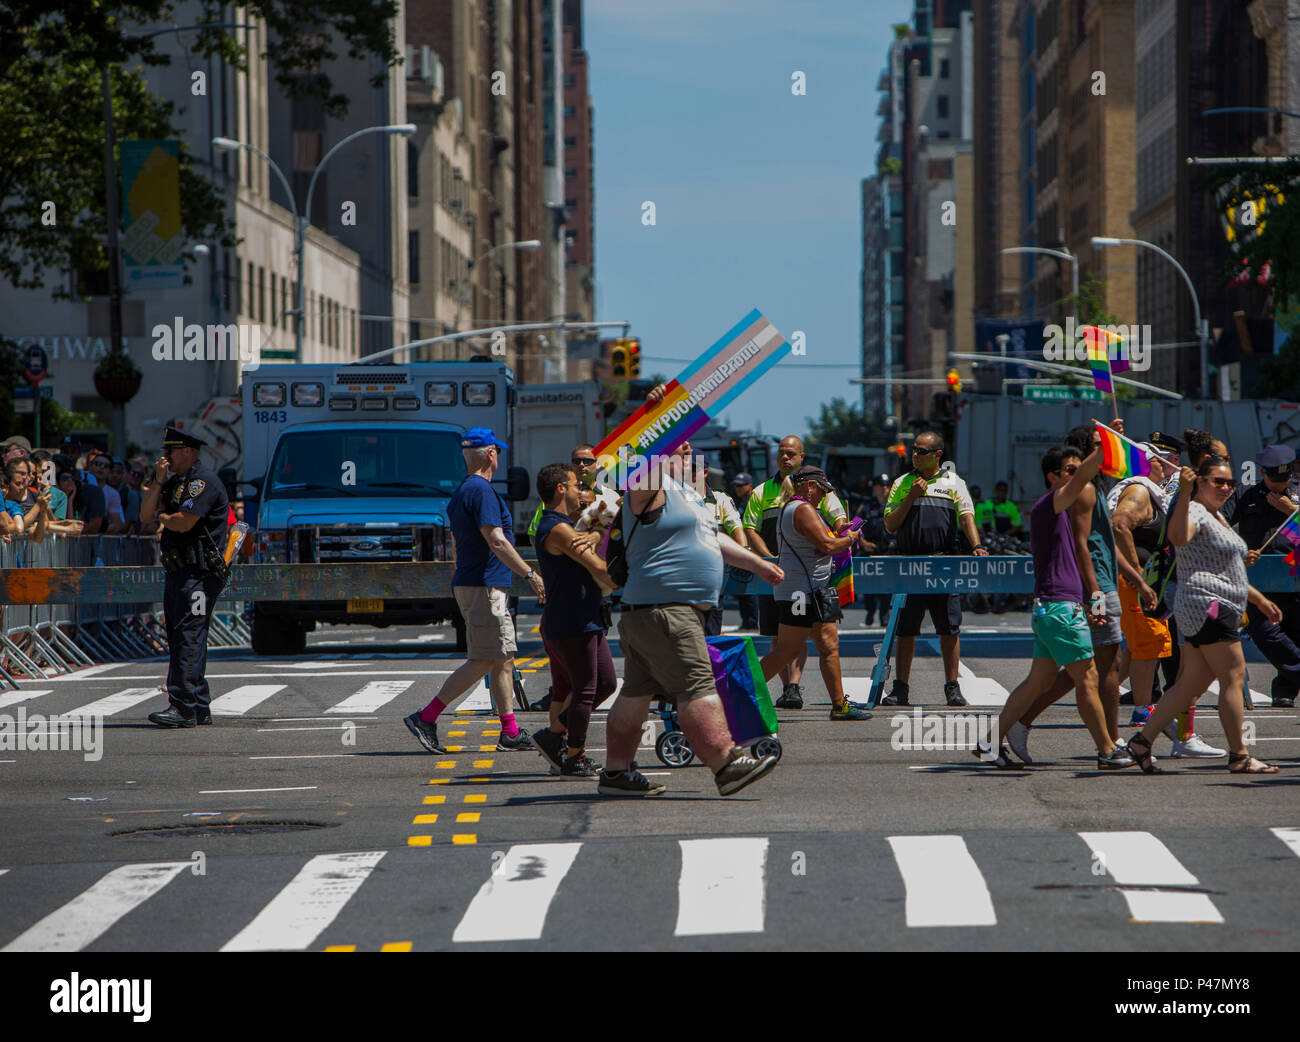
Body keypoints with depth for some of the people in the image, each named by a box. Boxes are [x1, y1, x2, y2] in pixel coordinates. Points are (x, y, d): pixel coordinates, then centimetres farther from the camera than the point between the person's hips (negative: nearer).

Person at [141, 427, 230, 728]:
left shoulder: (203, 480, -11)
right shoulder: (176, 481, 20)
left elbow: (183, 522, -20)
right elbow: (146, 514, 13)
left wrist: (161, 516, 0)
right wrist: (159, 481, 2)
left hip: (198, 573, -10)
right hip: (177, 571, 10)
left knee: (188, 638, -15)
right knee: (180, 639, 11)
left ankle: (183, 708, -21)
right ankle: (200, 708, 16)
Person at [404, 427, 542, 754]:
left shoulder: (460, 492, 17)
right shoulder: (481, 490, -15)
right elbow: (496, 542, -21)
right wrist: (530, 574, -18)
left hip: (469, 583, 10)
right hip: (484, 588, -10)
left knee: (504, 659, 10)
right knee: (483, 661, -9)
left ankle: (510, 732, 8)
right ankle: (426, 718, -9)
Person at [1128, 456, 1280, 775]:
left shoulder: (1217, 517, 24)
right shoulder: (1195, 512, -8)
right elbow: (1178, 536, -33)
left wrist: (1259, 599, 33)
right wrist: (1184, 494, -42)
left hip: (1221, 611, 10)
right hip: (1207, 606, -10)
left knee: (1191, 684, 7)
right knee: (1234, 678, -10)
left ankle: (1143, 740, 8)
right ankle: (1239, 756, -9)